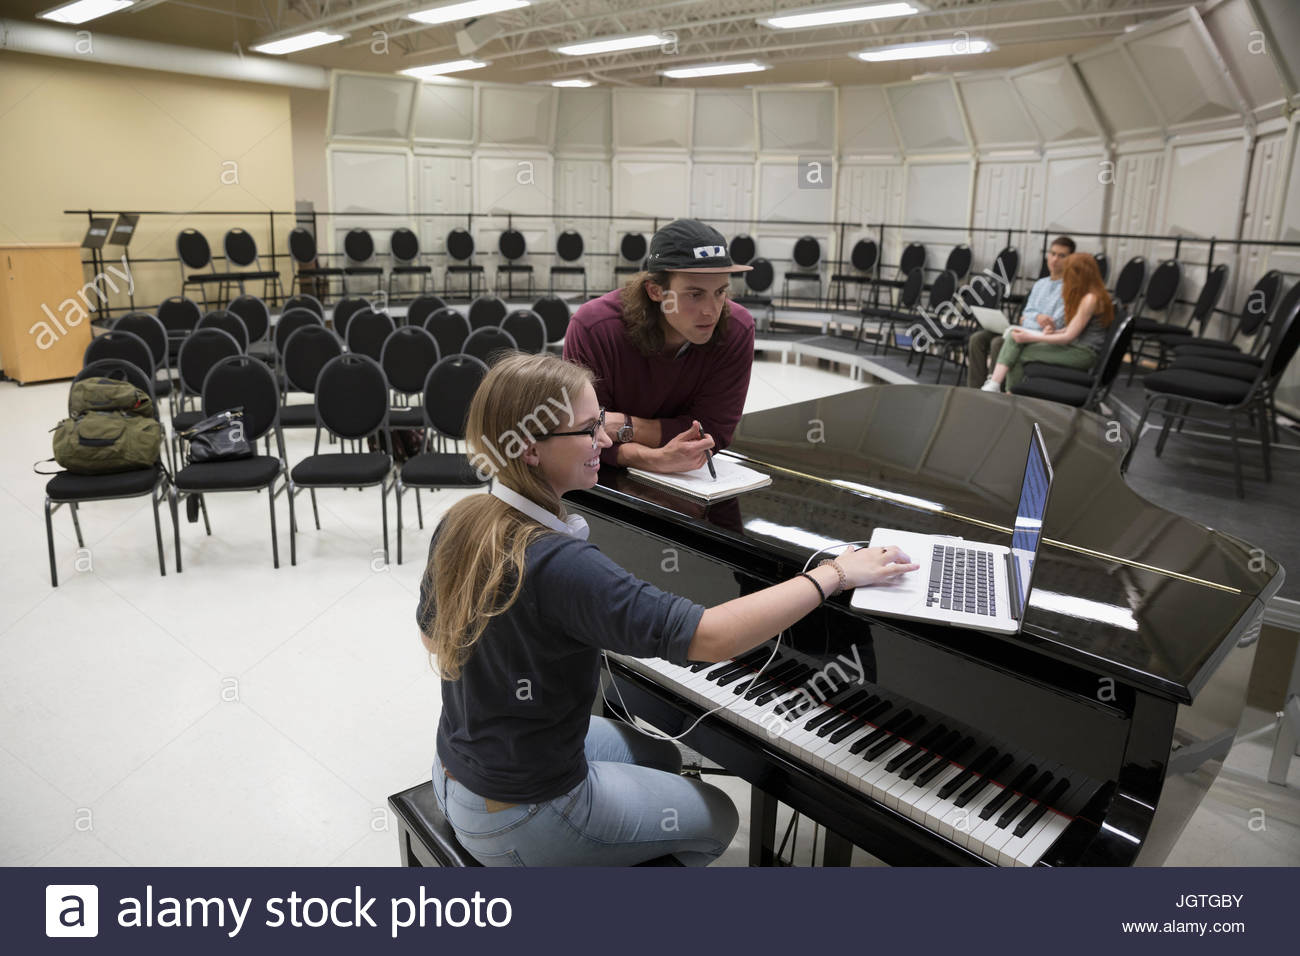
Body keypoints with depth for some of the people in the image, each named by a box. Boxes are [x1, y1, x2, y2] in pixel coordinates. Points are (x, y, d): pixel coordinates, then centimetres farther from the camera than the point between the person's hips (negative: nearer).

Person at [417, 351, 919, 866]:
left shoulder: (459, 525, -8)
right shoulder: (557, 564, -36)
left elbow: (432, 635, 8)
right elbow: (712, 636, -40)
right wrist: (834, 573, -29)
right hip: (515, 822, -8)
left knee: (661, 757, 26)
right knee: (717, 819, 13)